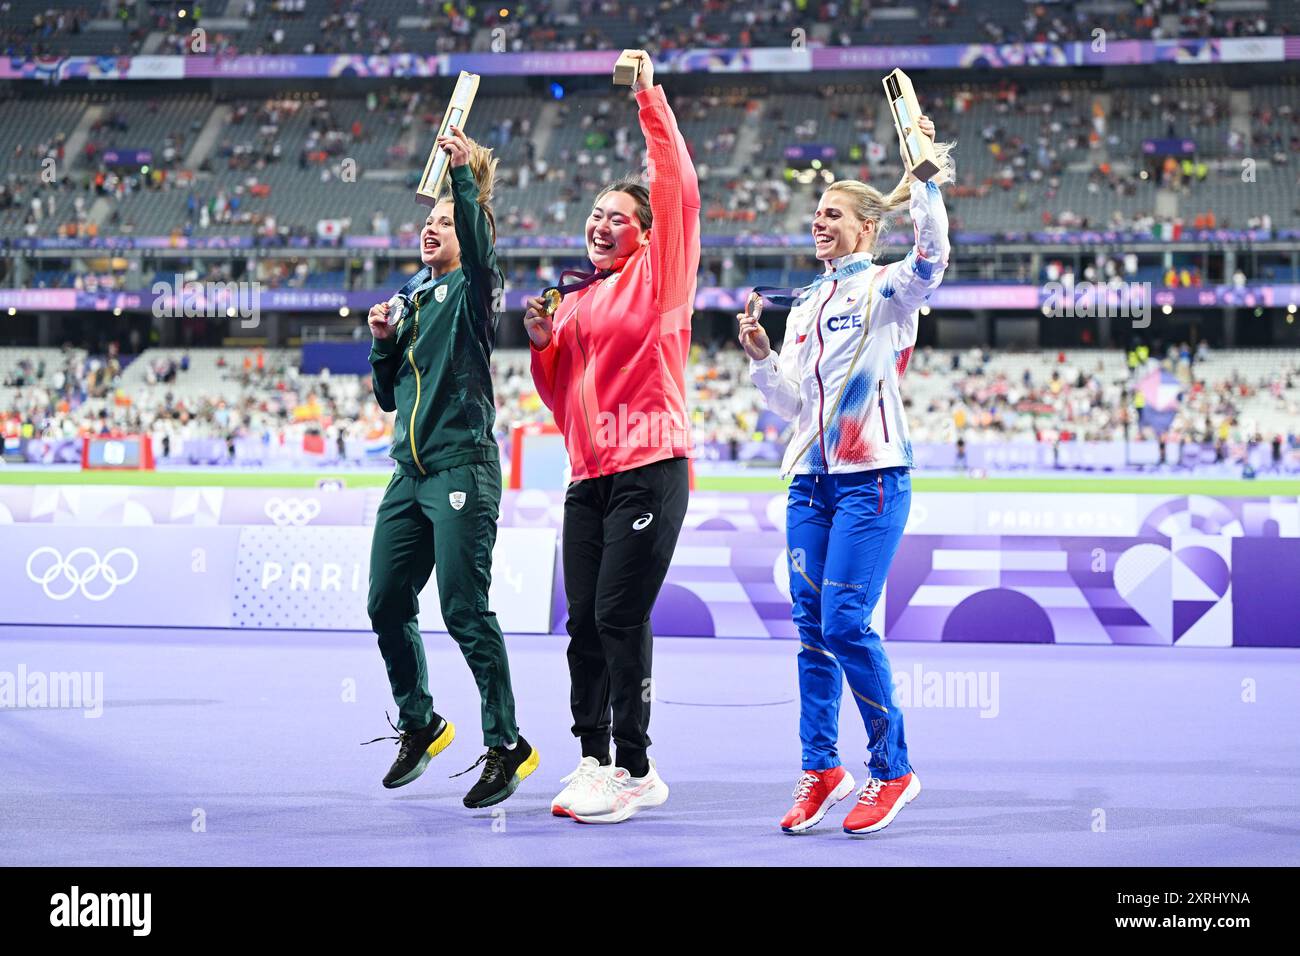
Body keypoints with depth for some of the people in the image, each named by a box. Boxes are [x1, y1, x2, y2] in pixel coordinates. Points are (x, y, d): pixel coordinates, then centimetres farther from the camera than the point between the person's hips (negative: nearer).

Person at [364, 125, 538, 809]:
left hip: (461, 468, -8)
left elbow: (478, 247, -24)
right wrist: (384, 341, 5)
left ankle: (506, 745, -4)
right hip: (410, 472, 8)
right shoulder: (411, 300, 19)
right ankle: (418, 723, 26)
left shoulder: (473, 290, 0)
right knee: (387, 604, 8)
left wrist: (465, 175, -30)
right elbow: (388, 395, 21)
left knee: (464, 610, -11)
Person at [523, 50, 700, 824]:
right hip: (589, 475, 7)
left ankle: (637, 771, -5)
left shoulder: (658, 279, 1)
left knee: (621, 617, -10)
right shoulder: (578, 301, 19)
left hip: (649, 468, -7)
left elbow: (679, 190, -11)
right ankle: (595, 760, 12)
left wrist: (649, 98, -10)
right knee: (584, 621, 4)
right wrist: (543, 345, 3)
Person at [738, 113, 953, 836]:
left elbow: (932, 256, -23)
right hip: (811, 479, 7)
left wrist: (925, 177, -25)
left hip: (872, 477, -7)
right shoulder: (806, 304, 20)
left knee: (845, 622, -13)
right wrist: (761, 357, 4)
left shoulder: (886, 288, 0)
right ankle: (822, 770, 11)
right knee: (812, 625, 4)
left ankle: (893, 770, -1)